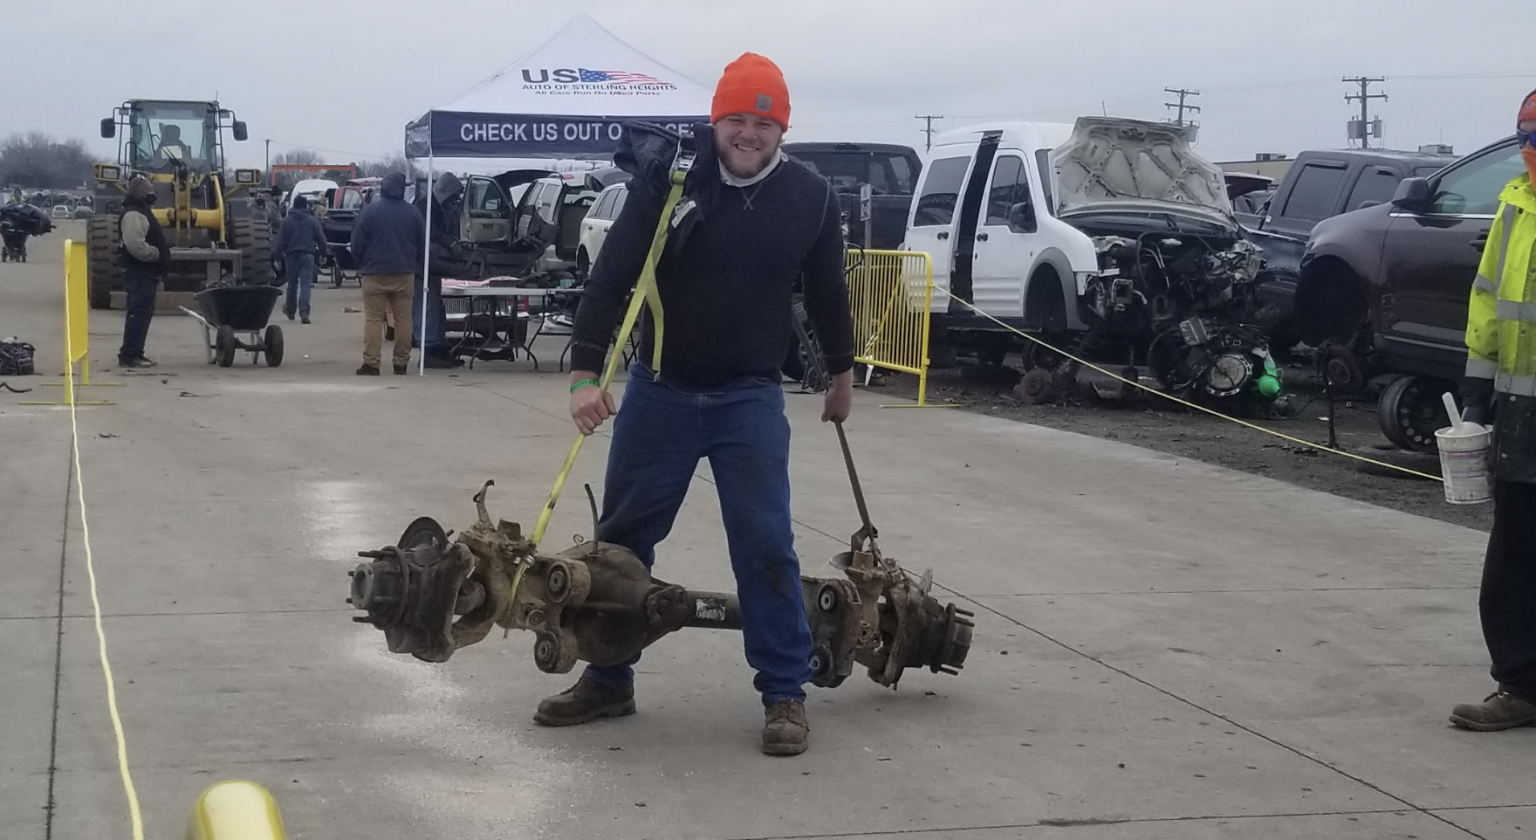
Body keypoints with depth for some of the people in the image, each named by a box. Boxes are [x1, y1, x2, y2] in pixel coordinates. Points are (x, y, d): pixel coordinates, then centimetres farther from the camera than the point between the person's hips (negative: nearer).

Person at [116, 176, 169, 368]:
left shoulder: (140, 212, 20)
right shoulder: (133, 215, -16)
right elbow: (135, 245, -27)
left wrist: (163, 248, 15)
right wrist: (157, 254, -17)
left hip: (145, 272, 11)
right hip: (139, 272, -11)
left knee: (143, 313, 14)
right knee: (138, 313, -11)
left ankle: (135, 353, 19)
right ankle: (129, 354, -11)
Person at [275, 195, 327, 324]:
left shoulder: (287, 221, -1)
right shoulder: (313, 221, -1)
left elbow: (281, 240, -2)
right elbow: (321, 239, 1)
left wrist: (278, 253, 9)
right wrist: (321, 252, 13)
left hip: (292, 255, 1)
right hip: (308, 255, -1)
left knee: (292, 283, 14)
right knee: (306, 283, -5)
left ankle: (290, 310, 30)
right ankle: (304, 312, -19)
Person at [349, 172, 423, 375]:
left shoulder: (370, 211, -9)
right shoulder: (413, 213, 1)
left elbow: (357, 244, -6)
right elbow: (422, 244, 7)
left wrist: (361, 263, 11)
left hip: (375, 273, -3)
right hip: (404, 274, 3)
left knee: (373, 319, 0)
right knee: (403, 318, 9)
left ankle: (371, 363, -4)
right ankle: (401, 362, 10)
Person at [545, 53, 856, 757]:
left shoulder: (809, 196, -4)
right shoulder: (667, 179, -11)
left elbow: (828, 292, 11)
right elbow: (611, 275, -12)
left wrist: (841, 375, 21)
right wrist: (585, 375, -21)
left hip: (751, 399, 0)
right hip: (659, 391, 1)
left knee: (766, 546, -6)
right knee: (620, 539, 9)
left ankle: (785, 693, 6)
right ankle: (608, 680, 24)